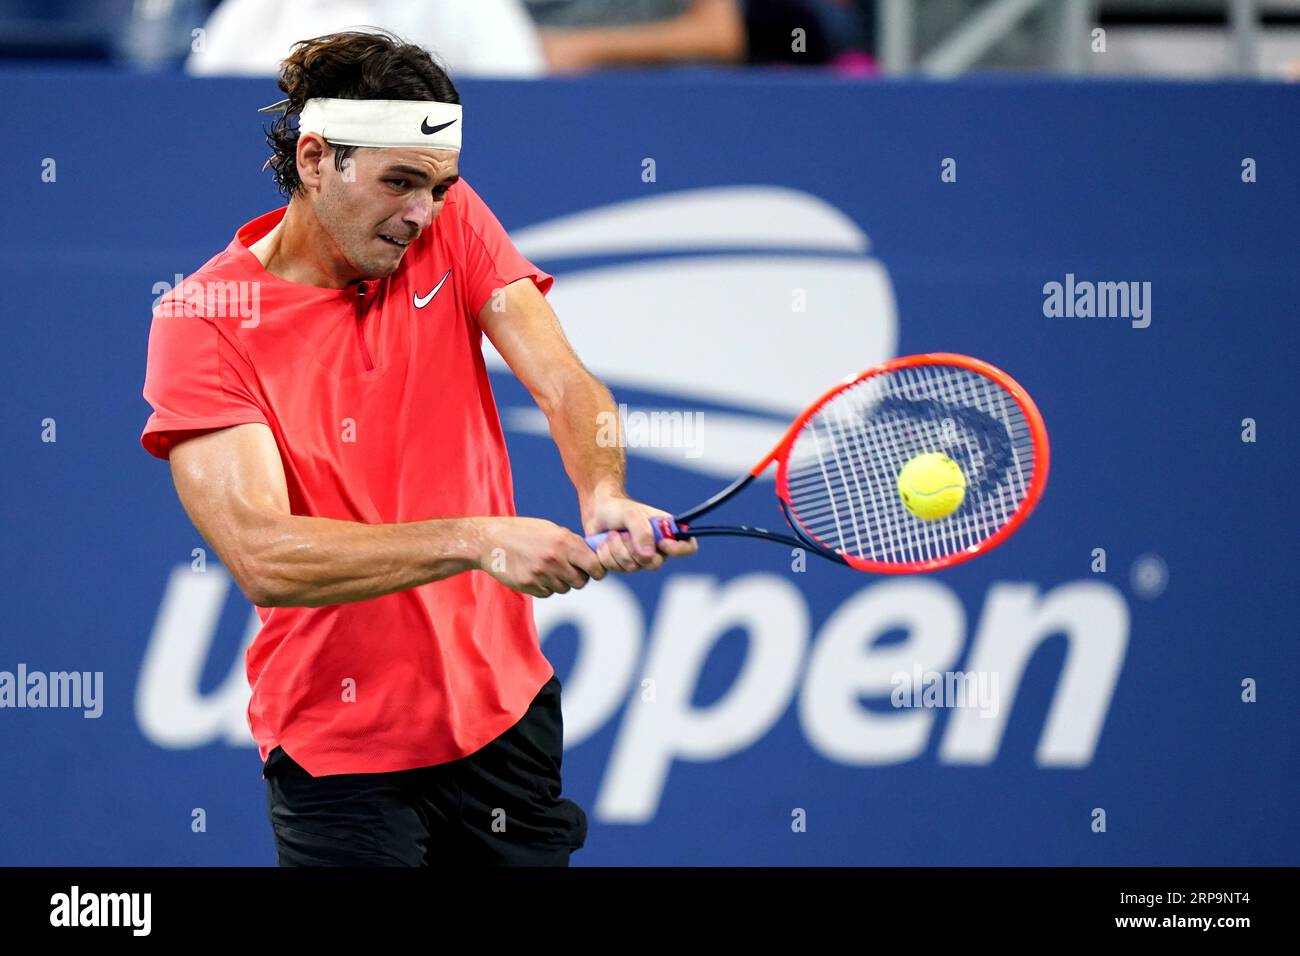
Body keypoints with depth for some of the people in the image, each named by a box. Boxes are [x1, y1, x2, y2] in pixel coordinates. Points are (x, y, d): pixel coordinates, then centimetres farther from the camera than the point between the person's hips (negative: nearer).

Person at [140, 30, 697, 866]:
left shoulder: (451, 222, 0)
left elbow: (563, 381, -11)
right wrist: (477, 540, -34)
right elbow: (263, 557, -24)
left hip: (508, 707, 4)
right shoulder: (203, 320, -14)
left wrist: (603, 493, -34)